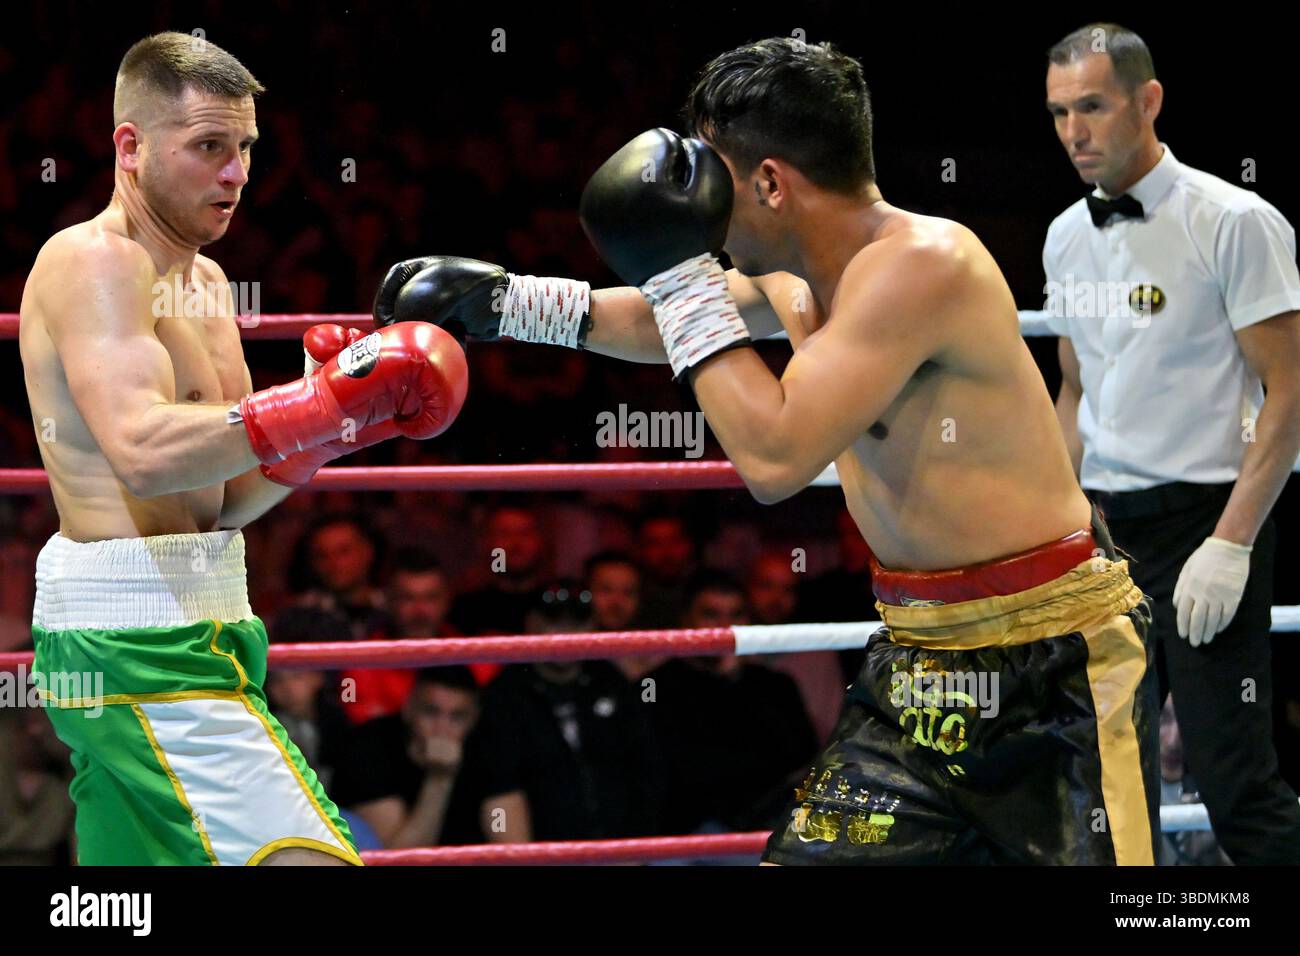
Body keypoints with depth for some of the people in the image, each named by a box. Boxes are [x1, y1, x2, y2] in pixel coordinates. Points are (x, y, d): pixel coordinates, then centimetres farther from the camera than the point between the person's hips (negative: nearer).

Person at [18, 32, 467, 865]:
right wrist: (326, 406, -27)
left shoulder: (205, 280, 17)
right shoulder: (93, 262, -12)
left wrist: (332, 419, -2)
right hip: (135, 634, -10)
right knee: (305, 857, -20)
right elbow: (142, 451, -28)